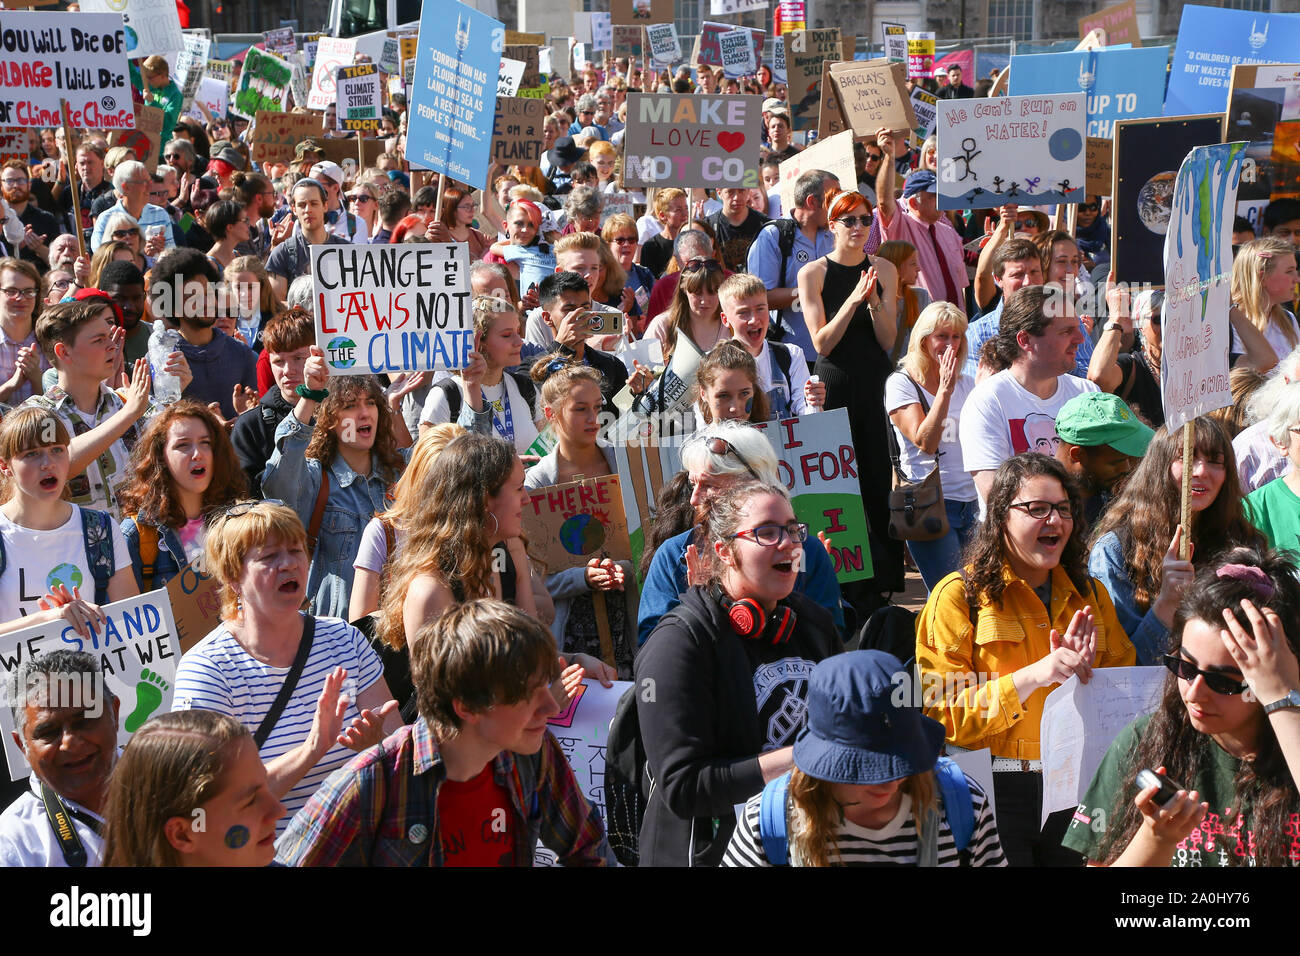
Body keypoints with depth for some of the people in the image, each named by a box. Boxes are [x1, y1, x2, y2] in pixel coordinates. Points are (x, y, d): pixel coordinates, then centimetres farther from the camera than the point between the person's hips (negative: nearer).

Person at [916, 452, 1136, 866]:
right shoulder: (960, 595, -4)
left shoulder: (1089, 595, 12)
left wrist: (1083, 674, -10)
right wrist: (1033, 676, -22)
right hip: (995, 791, -4)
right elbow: (943, 715, -12)